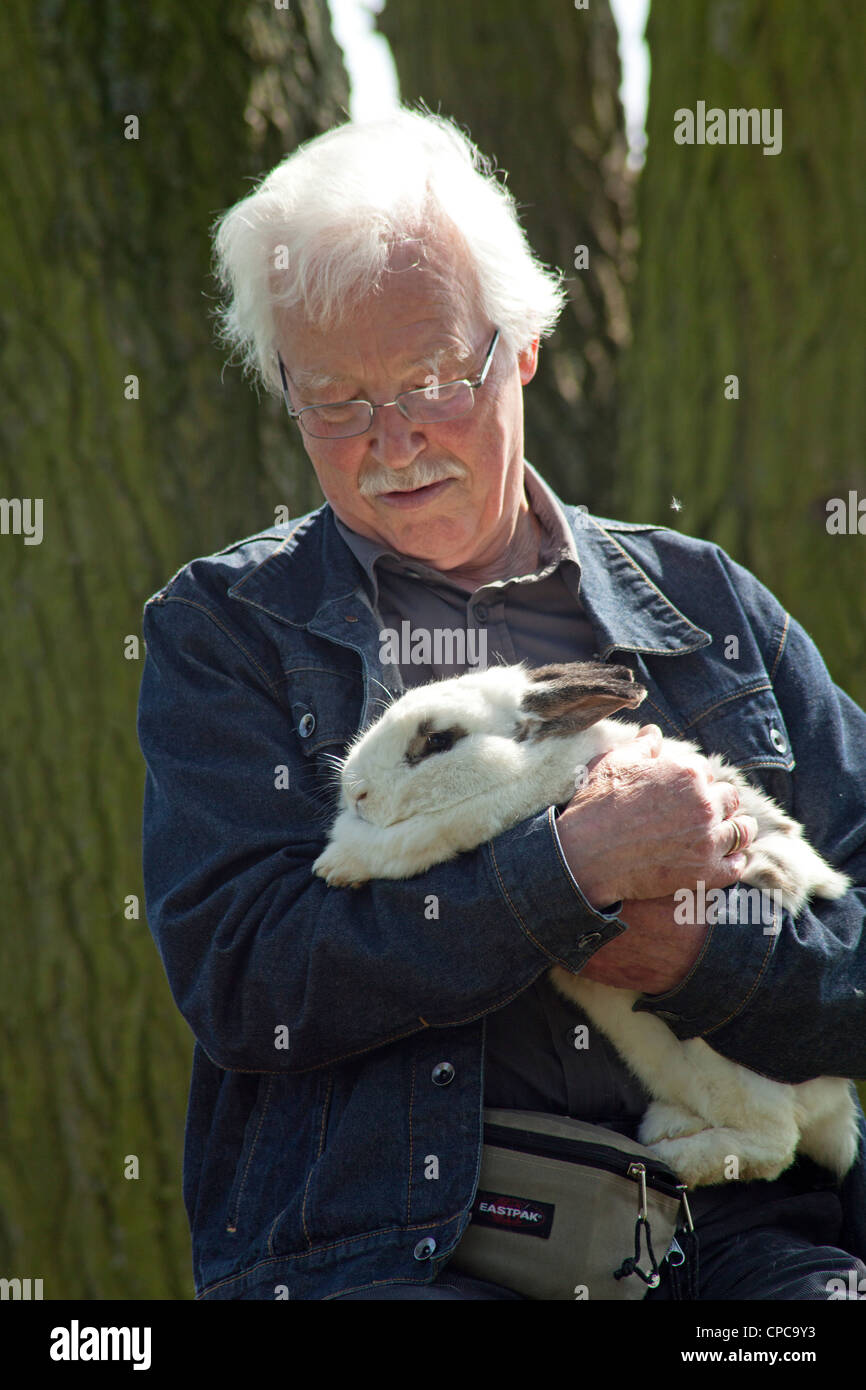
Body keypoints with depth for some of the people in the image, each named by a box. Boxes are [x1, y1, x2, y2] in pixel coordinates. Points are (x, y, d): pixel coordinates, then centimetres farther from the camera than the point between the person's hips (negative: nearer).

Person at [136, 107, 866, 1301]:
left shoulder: (708, 605, 19)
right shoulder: (224, 632, 13)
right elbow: (240, 980, -3)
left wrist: (698, 956, -9)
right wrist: (577, 867, -9)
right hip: (377, 1253, -2)